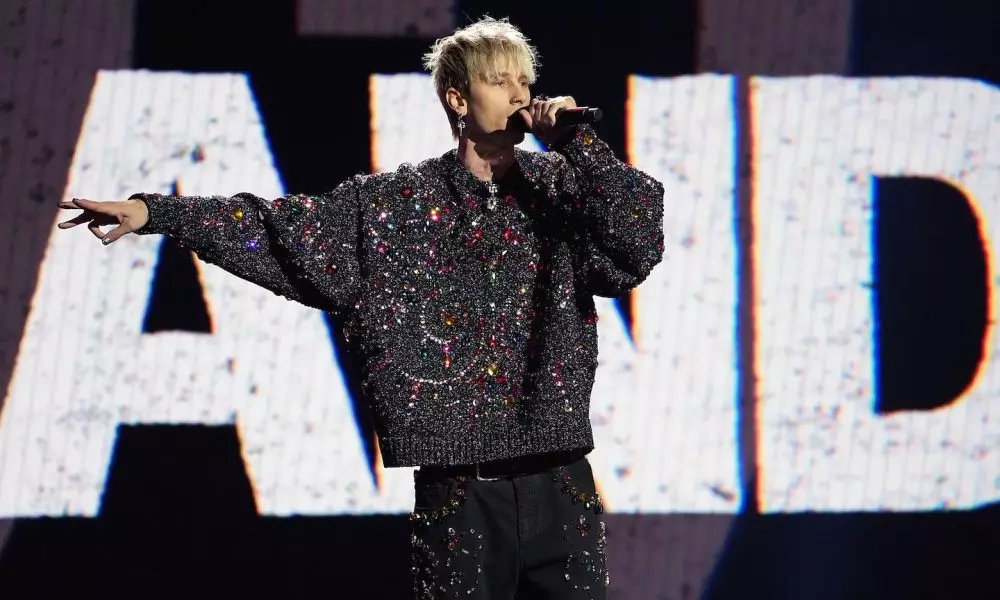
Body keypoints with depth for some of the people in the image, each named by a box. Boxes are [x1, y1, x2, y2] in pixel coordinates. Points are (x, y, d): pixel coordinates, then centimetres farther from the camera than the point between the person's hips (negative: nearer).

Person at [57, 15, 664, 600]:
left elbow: (639, 247, -9)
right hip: (458, 493, 0)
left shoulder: (560, 186, 5)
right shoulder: (392, 204, 5)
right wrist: (153, 212, 0)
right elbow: (277, 225, 6)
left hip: (561, 488, 0)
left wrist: (574, 142, -11)